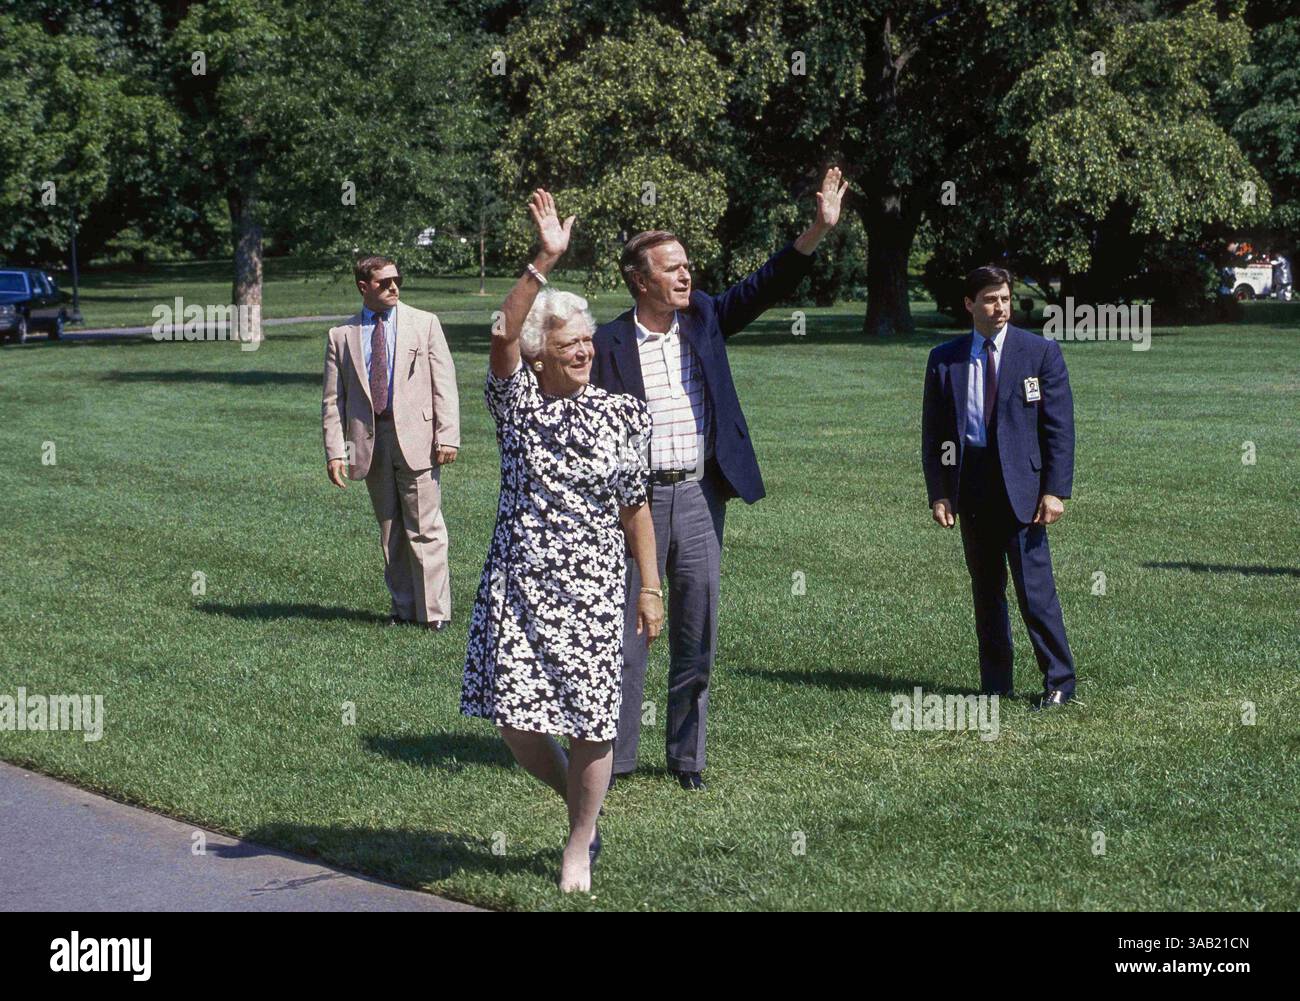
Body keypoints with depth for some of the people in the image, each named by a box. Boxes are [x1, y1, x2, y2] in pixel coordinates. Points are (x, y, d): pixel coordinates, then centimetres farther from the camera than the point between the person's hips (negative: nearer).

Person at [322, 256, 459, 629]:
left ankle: (434, 610, -1)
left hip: (416, 436, -2)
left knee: (425, 528, -4)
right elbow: (333, 400, 7)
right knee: (389, 530, 8)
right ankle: (403, 606, 17)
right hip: (369, 440, 2)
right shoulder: (341, 336, 7)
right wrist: (335, 451, -2)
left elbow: (444, 384, 2)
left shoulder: (424, 323, 6)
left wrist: (448, 436, -7)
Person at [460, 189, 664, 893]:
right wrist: (544, 261, -28)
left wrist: (650, 586, 4)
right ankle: (575, 797, 29)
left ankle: (580, 847, 21)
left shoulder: (620, 415, 3)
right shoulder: (516, 400, 0)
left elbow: (634, 507, 8)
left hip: (592, 586, 0)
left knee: (591, 721, 1)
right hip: (519, 582, 0)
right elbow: (502, 334, -19)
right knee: (514, 717, -3)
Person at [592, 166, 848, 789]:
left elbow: (763, 287, 1)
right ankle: (614, 756, 11)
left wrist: (818, 230, -11)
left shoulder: (703, 320, 7)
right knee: (625, 632, 2)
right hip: (635, 499, -3)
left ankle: (686, 754, 19)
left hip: (698, 498, 4)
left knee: (696, 636, 8)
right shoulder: (610, 343, -3)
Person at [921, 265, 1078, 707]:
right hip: (970, 484, 3)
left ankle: (1059, 682, -1)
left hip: (1021, 484, -3)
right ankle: (995, 683, 16)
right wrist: (938, 493, 1)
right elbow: (933, 432, 10)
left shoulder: (1041, 352, 1)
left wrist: (1055, 490, -9)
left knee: (1035, 586, -8)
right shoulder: (944, 359, 8)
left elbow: (1059, 427, -1)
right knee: (985, 589, 9)